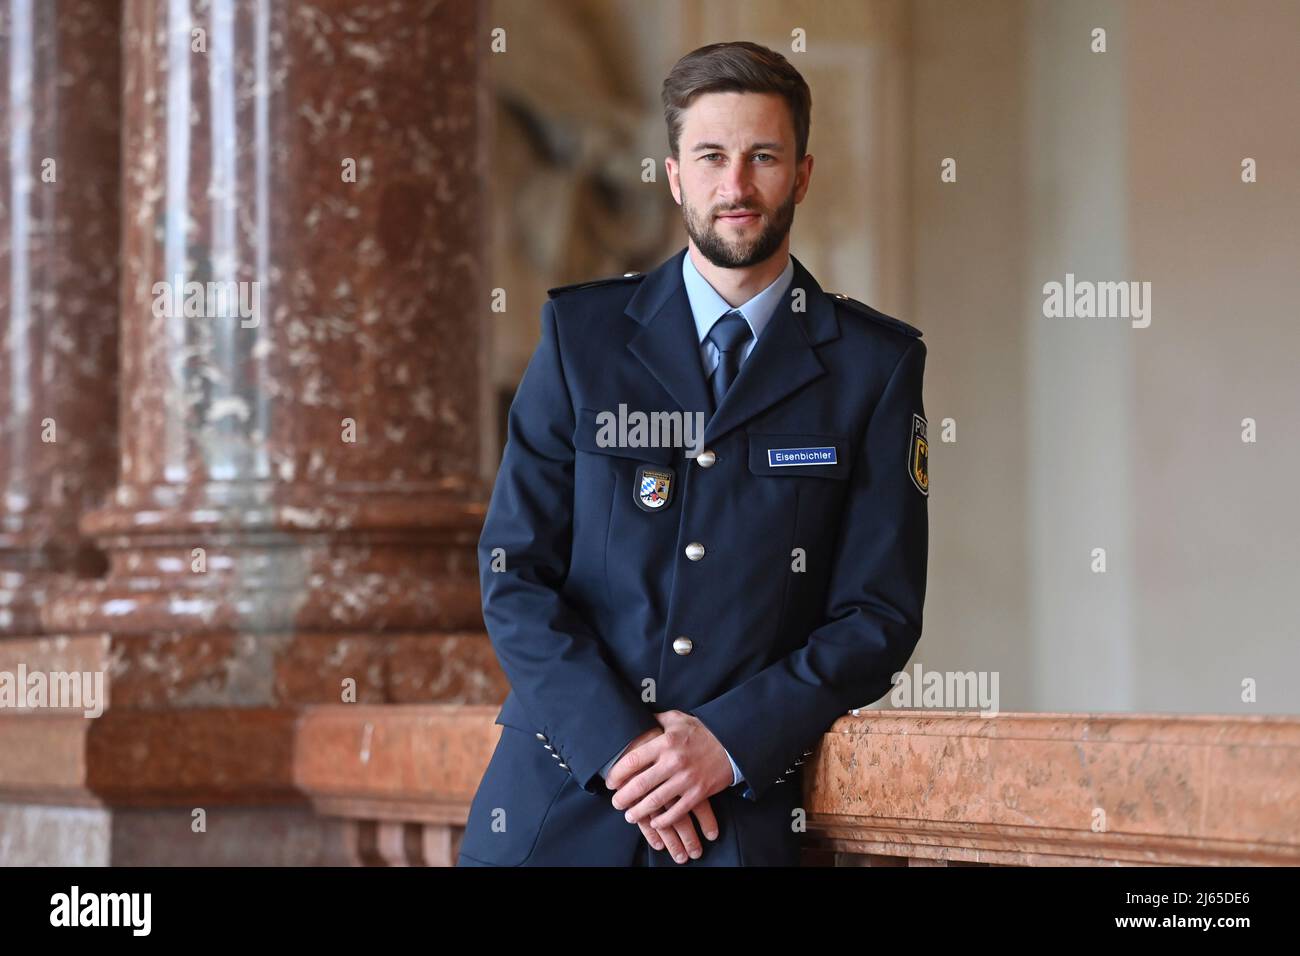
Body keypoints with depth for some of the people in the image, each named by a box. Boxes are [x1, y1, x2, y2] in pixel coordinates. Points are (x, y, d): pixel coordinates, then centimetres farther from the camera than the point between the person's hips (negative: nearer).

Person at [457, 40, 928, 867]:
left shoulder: (875, 364, 4)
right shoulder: (581, 332, 6)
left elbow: (881, 611, 0)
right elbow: (515, 573, 1)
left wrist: (731, 741, -12)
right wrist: (615, 740, -12)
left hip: (743, 815, -1)